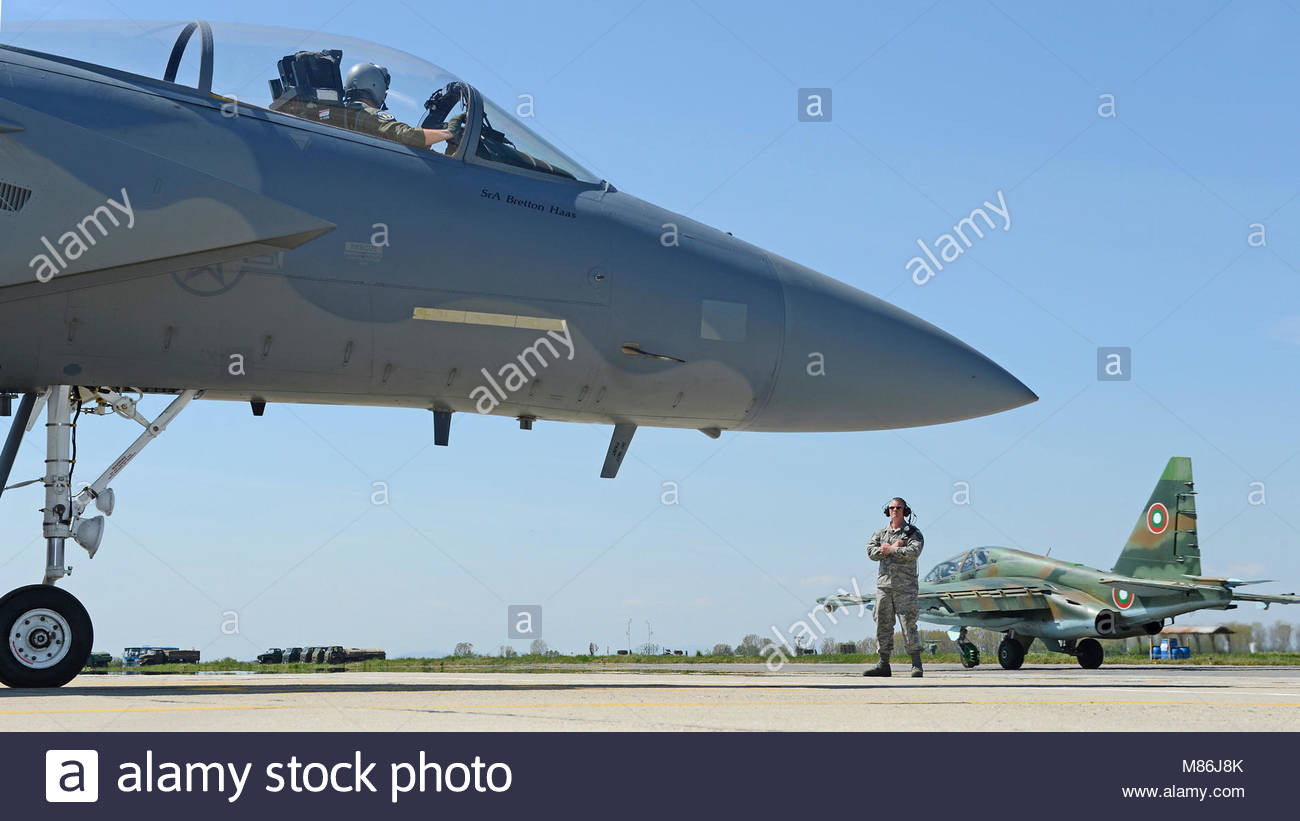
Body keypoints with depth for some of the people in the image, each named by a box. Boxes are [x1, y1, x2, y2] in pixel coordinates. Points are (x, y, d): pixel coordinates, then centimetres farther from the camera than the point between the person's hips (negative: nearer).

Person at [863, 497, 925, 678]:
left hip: (905, 586, -4)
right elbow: (871, 552, 0)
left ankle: (917, 665, -5)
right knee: (883, 624, 4)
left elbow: (914, 552, -14)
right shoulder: (880, 533, 16)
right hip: (884, 584, 4)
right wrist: (894, 547, -10)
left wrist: (890, 550, -9)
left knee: (908, 624, -8)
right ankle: (883, 665, 8)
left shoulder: (913, 533, 4)